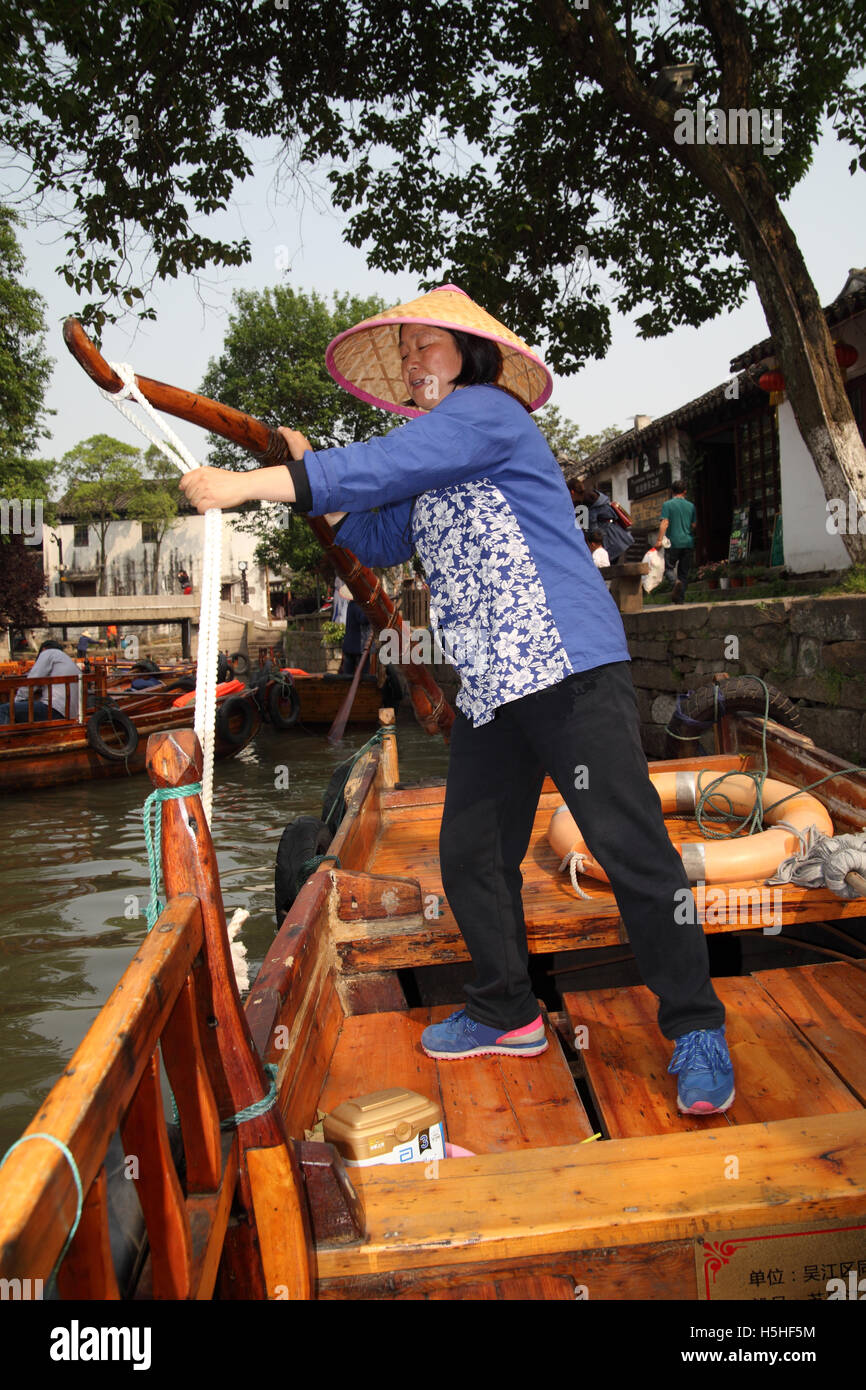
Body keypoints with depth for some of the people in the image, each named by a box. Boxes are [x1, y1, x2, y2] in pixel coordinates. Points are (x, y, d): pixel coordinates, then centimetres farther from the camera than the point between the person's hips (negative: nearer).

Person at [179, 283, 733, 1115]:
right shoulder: (429, 475, 23)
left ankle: (695, 1030, 6)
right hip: (489, 689, 9)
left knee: (631, 849, -8)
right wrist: (305, 472, 15)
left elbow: (379, 467, -15)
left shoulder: (485, 410, -4)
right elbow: (377, 541, 26)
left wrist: (248, 484, -11)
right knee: (470, 856, 9)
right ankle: (506, 1014, 26)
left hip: (569, 669, -9)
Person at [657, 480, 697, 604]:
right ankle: (680, 598, 7)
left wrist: (659, 540, -13)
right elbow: (694, 526, 10)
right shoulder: (691, 505, 8)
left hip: (674, 542, -3)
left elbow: (664, 523, -12)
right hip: (688, 542, 3)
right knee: (684, 572, 9)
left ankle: (676, 581, -28)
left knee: (668, 567, 4)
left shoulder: (668, 504, -3)